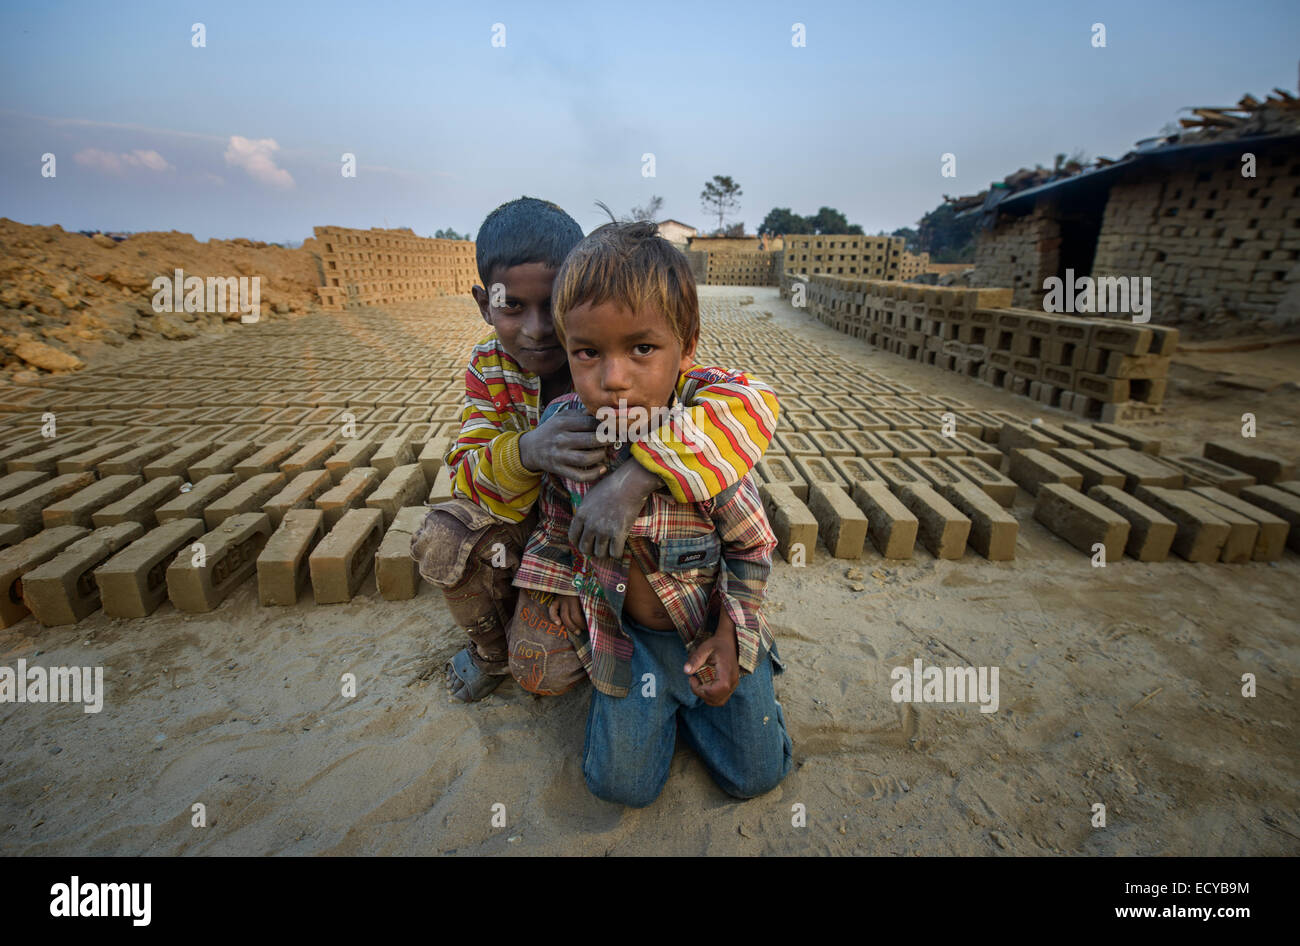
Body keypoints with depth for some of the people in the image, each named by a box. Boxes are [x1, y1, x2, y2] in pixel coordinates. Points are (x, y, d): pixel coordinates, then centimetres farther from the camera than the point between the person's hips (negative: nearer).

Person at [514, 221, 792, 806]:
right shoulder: (562, 427, -17)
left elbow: (752, 547, -11)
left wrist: (730, 638, -14)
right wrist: (565, 582, 6)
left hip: (712, 627, -1)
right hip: (622, 632, 2)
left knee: (755, 774, 7)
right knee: (621, 784, 0)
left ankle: (693, 687, 32)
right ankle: (651, 697, 28)